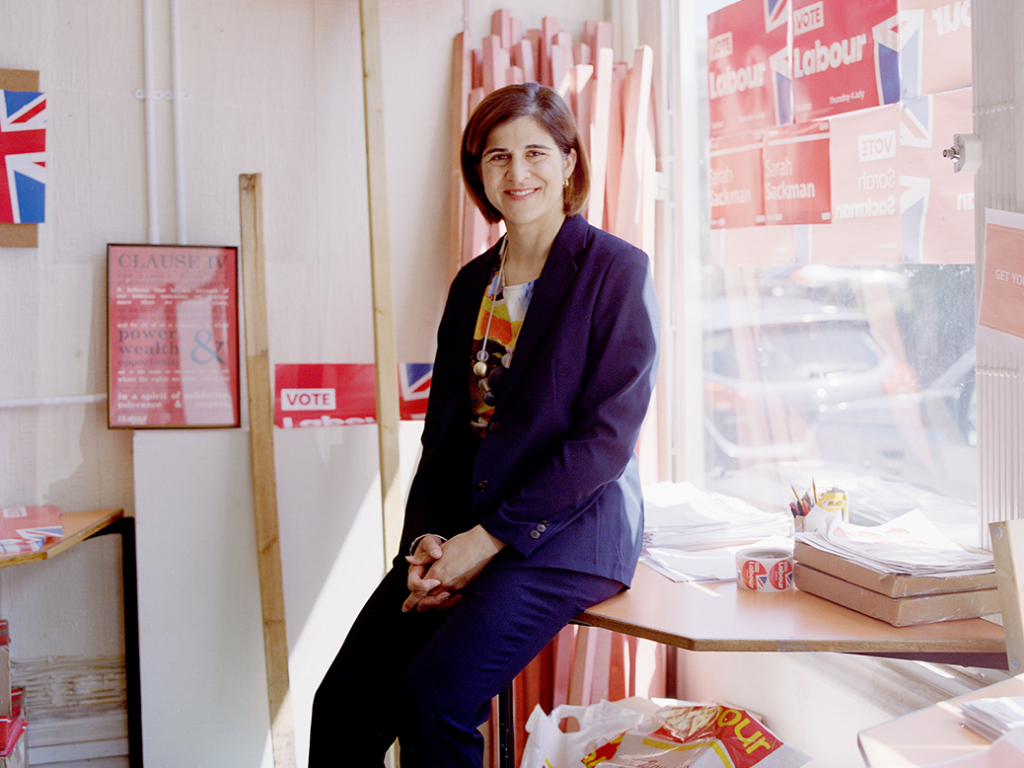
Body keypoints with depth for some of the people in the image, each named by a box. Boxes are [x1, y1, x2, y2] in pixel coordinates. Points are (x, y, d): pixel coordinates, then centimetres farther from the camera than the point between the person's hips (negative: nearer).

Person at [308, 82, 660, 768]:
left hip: (568, 531, -6)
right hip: (463, 527, 6)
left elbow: (607, 435, -12)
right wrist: (428, 536, -2)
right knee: (341, 706, -8)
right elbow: (443, 427, 15)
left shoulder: (617, 270, -5)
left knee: (431, 699, -24)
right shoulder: (474, 281, 15)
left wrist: (488, 539, -14)